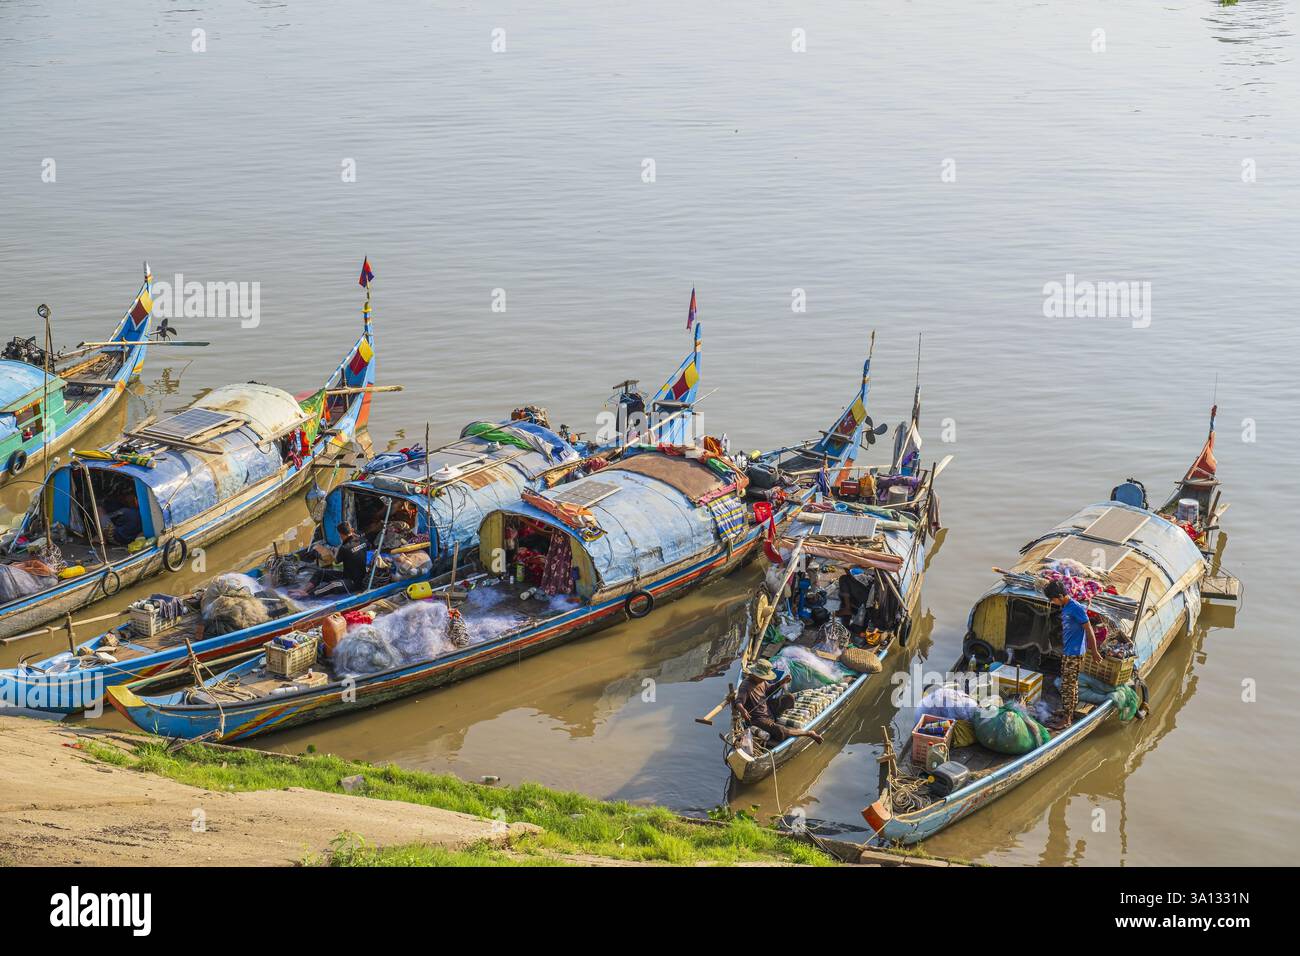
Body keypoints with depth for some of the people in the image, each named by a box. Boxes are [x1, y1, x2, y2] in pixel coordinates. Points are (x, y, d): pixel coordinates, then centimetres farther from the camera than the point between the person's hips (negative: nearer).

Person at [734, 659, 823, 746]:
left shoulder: (761, 681, 2)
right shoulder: (746, 686, -24)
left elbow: (769, 690, 21)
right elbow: (738, 702, -37)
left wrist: (782, 682, 5)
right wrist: (742, 710, -60)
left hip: (768, 711, 9)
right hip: (757, 719, -9)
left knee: (789, 698, 3)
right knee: (780, 731, -30)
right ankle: (809, 733, -15)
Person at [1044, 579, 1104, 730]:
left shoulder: (1075, 609, -22)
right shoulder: (1065, 607, 7)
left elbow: (1089, 630, -18)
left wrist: (1094, 651, -12)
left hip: (1074, 654, -9)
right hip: (1067, 652, 9)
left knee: (1068, 686, -5)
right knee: (1071, 684, 18)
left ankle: (1066, 719, 1)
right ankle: (1068, 711, 28)